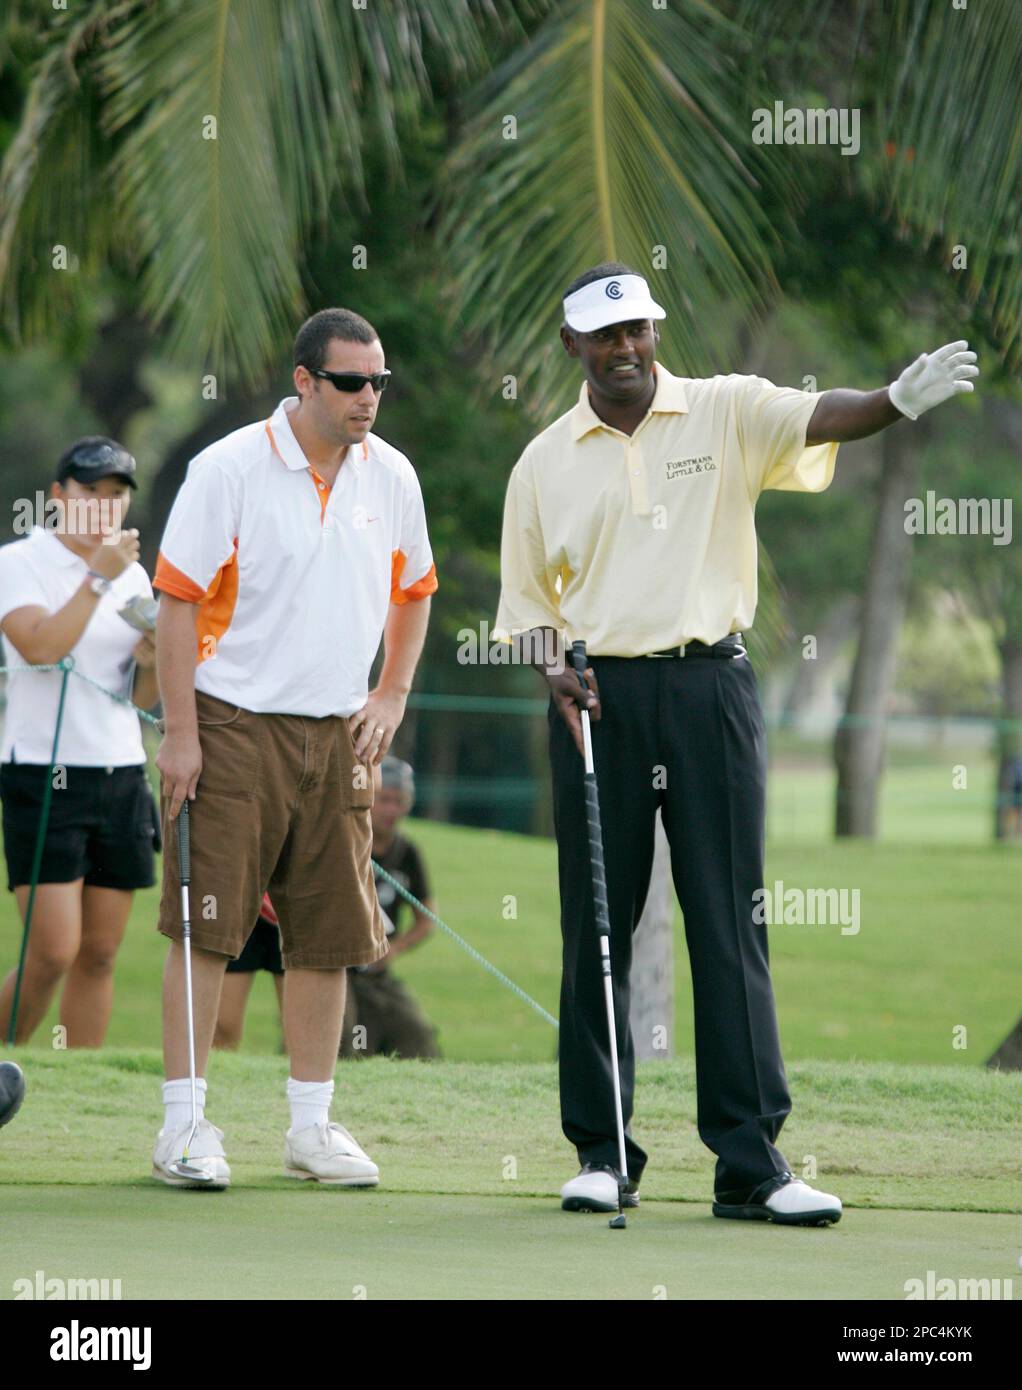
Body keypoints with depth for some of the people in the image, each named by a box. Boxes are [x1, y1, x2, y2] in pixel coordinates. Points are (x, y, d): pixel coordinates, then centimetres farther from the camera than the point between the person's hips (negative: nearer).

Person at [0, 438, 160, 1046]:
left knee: (99, 955, 3)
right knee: (54, 952, -12)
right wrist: (99, 577, -19)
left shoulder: (134, 575, 13)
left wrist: (153, 663, -4)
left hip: (121, 778, 6)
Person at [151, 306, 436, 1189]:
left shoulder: (392, 477, 6)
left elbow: (413, 591, 22)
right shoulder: (230, 470, -9)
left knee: (327, 938, 6)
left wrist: (392, 696, 13)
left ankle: (313, 1125, 14)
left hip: (338, 736, 5)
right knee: (207, 930, -6)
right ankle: (184, 1123, -1)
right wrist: (181, 733, -12)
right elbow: (178, 601, -8)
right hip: (235, 728, -5)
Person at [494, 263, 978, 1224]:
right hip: (598, 698, 2)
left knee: (729, 921, -3)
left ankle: (750, 1161, -3)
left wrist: (901, 400, -37)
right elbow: (528, 597, 16)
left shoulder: (724, 414, 3)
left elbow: (817, 419, -16)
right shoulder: (544, 464, 9)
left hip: (708, 684, -2)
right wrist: (550, 668, -5)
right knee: (596, 927, 3)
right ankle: (601, 1153, 12)